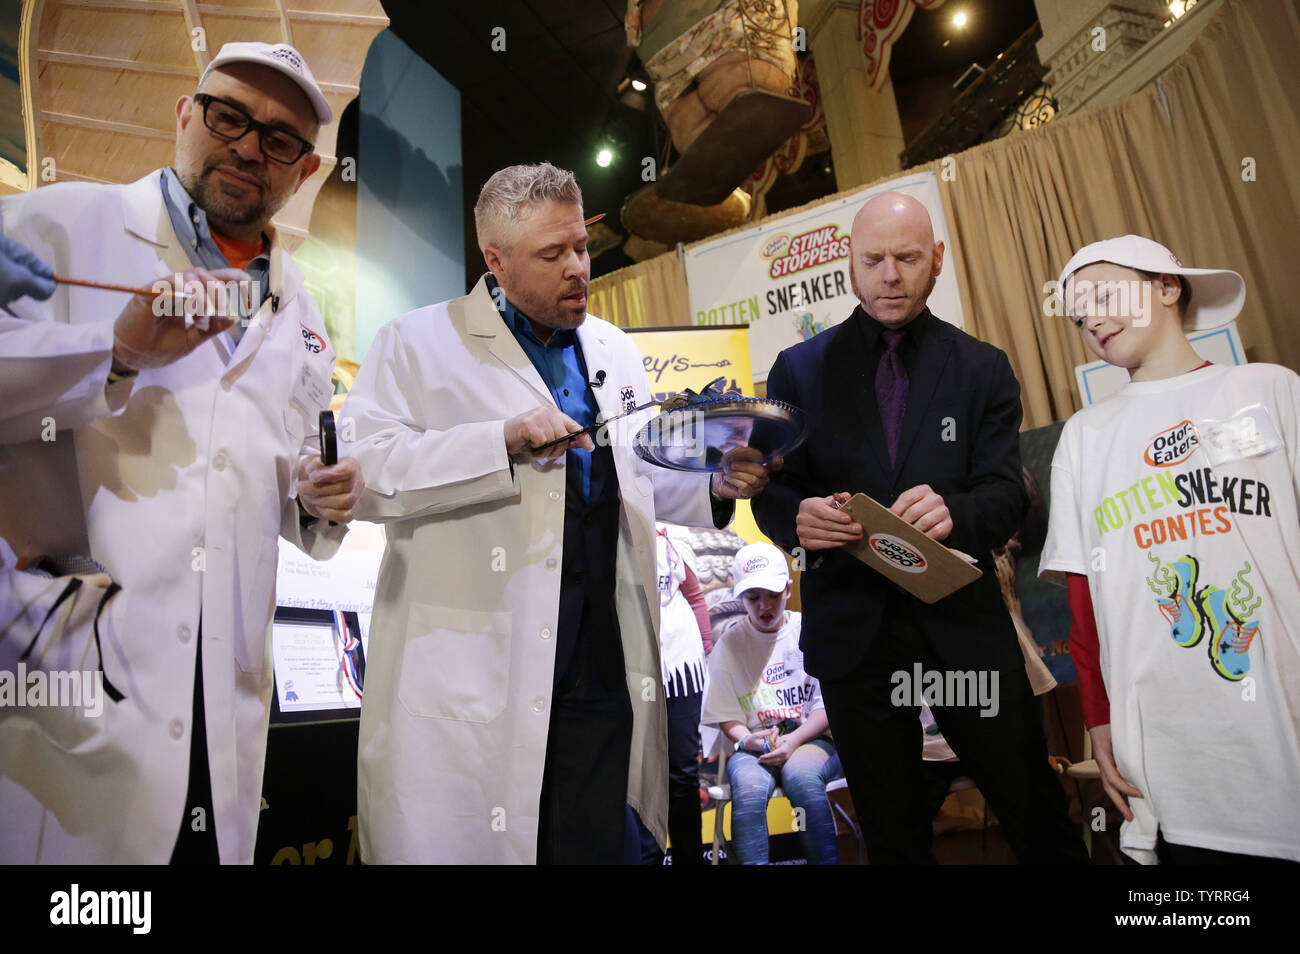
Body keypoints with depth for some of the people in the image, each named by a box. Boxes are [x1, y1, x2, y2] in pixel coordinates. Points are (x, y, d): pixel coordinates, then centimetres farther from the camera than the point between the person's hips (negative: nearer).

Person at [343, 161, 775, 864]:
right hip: (467, 677, -4)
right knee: (462, 847, 7)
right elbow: (359, 472, -15)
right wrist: (505, 441, -22)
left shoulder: (615, 351, 17)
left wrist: (715, 486, 6)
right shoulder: (418, 344, -2)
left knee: (596, 846, 14)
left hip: (602, 674, 5)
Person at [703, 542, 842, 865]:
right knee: (749, 787, -34)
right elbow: (726, 716, 7)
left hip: (809, 739, 0)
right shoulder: (730, 642, 6)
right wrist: (747, 740, -16)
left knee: (801, 777, -35)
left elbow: (828, 704, 3)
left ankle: (828, 860, -22)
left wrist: (793, 740, -13)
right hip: (751, 747, 1)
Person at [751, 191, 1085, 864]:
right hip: (851, 627, 0)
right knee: (891, 835, 15)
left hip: (963, 621, 0)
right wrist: (797, 519, -22)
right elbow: (774, 492, 2)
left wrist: (953, 513, -26)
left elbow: (1007, 494, -3)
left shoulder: (983, 368, 6)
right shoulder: (798, 369, 5)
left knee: (1037, 817, 10)